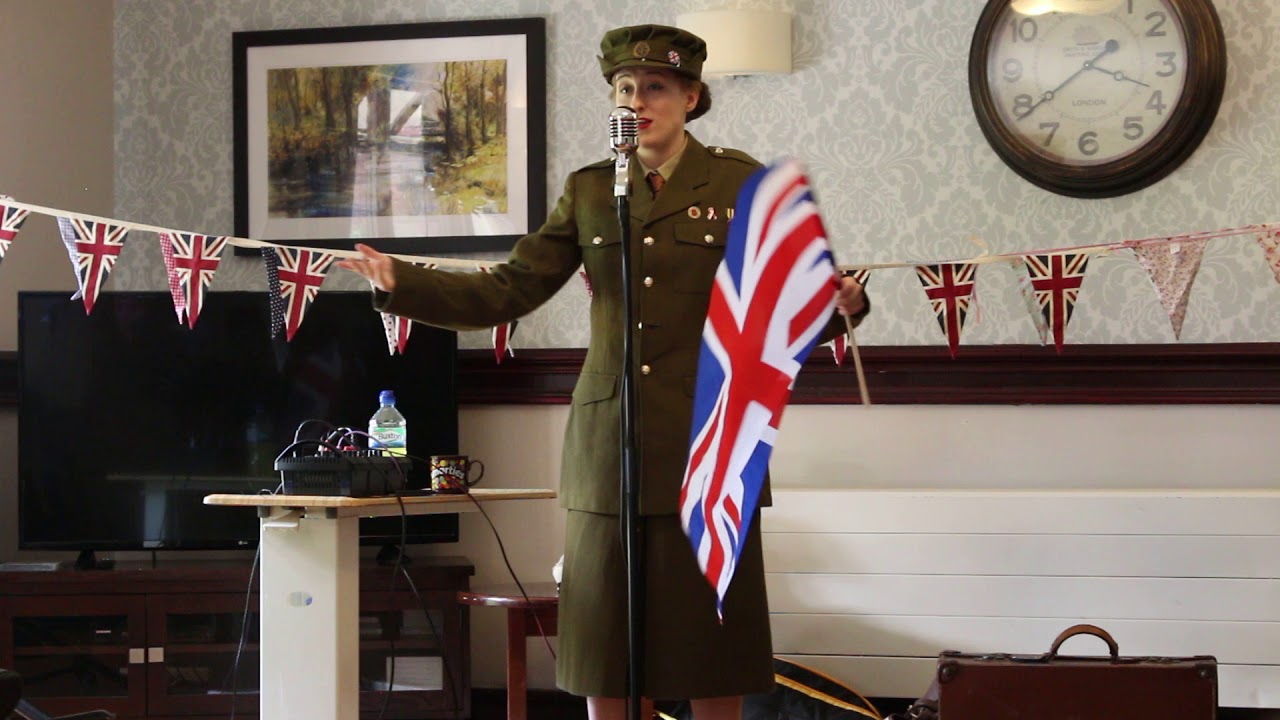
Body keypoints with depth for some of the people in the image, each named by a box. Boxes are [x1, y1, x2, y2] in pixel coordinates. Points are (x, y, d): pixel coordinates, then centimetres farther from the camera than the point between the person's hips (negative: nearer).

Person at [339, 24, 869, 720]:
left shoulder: (740, 182, 2)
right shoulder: (589, 190, 9)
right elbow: (505, 293, 6)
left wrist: (838, 305, -21)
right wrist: (400, 283, -5)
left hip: (707, 446, -2)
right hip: (607, 447, 3)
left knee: (712, 662, 2)